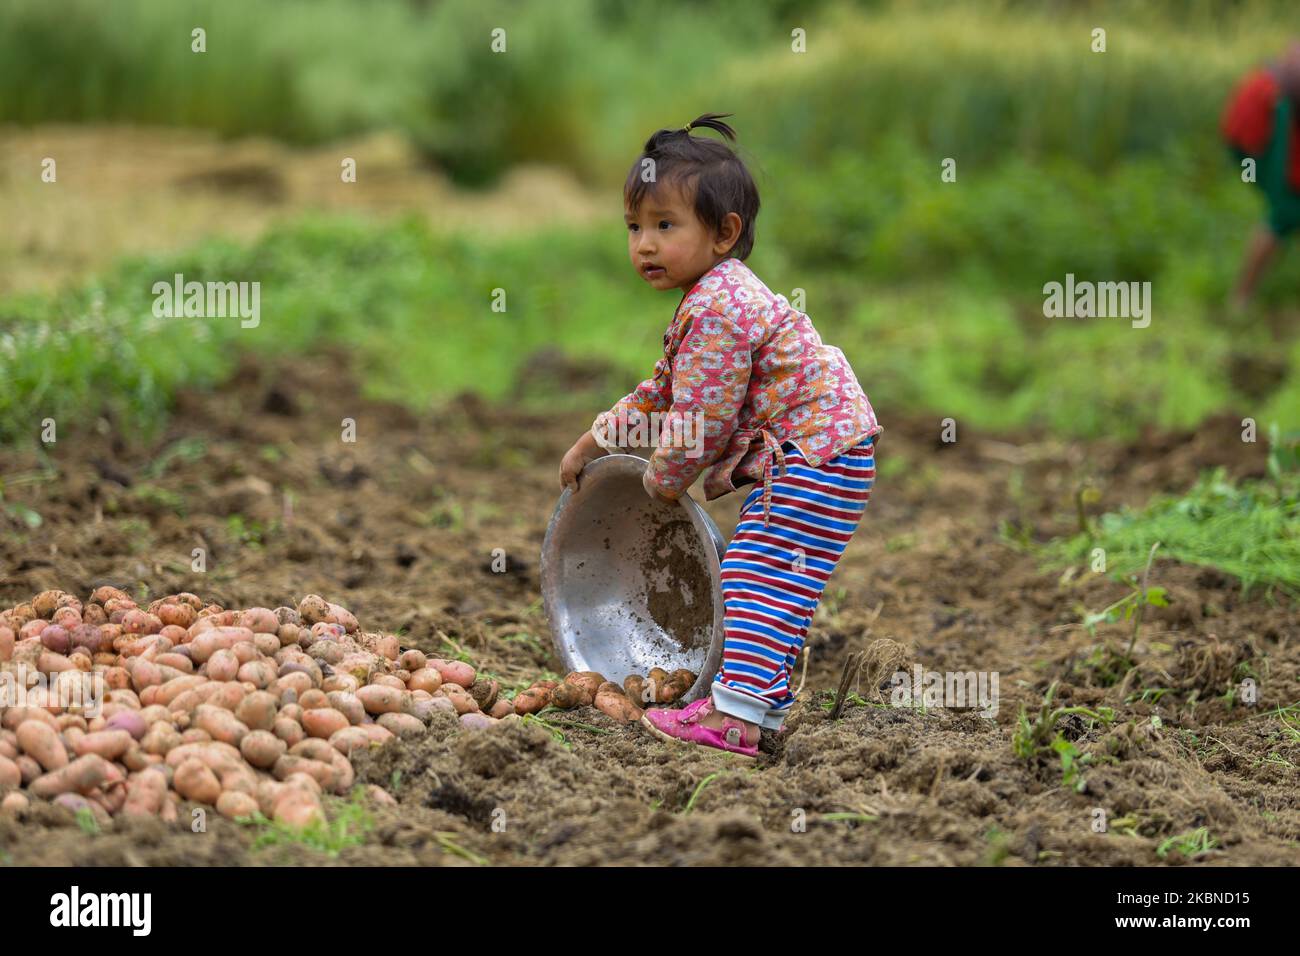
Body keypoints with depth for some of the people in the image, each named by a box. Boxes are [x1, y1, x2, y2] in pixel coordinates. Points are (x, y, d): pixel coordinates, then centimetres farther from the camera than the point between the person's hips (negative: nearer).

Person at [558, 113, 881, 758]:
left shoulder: (718, 309, -22)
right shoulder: (714, 299, 14)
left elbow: (700, 420, -21)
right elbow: (662, 390, 26)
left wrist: (665, 479, -3)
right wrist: (591, 444, 29)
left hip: (820, 453, -11)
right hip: (789, 458, 11)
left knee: (762, 577, -16)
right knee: (755, 569, 17)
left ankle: (736, 716, -21)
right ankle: (761, 693, 26)